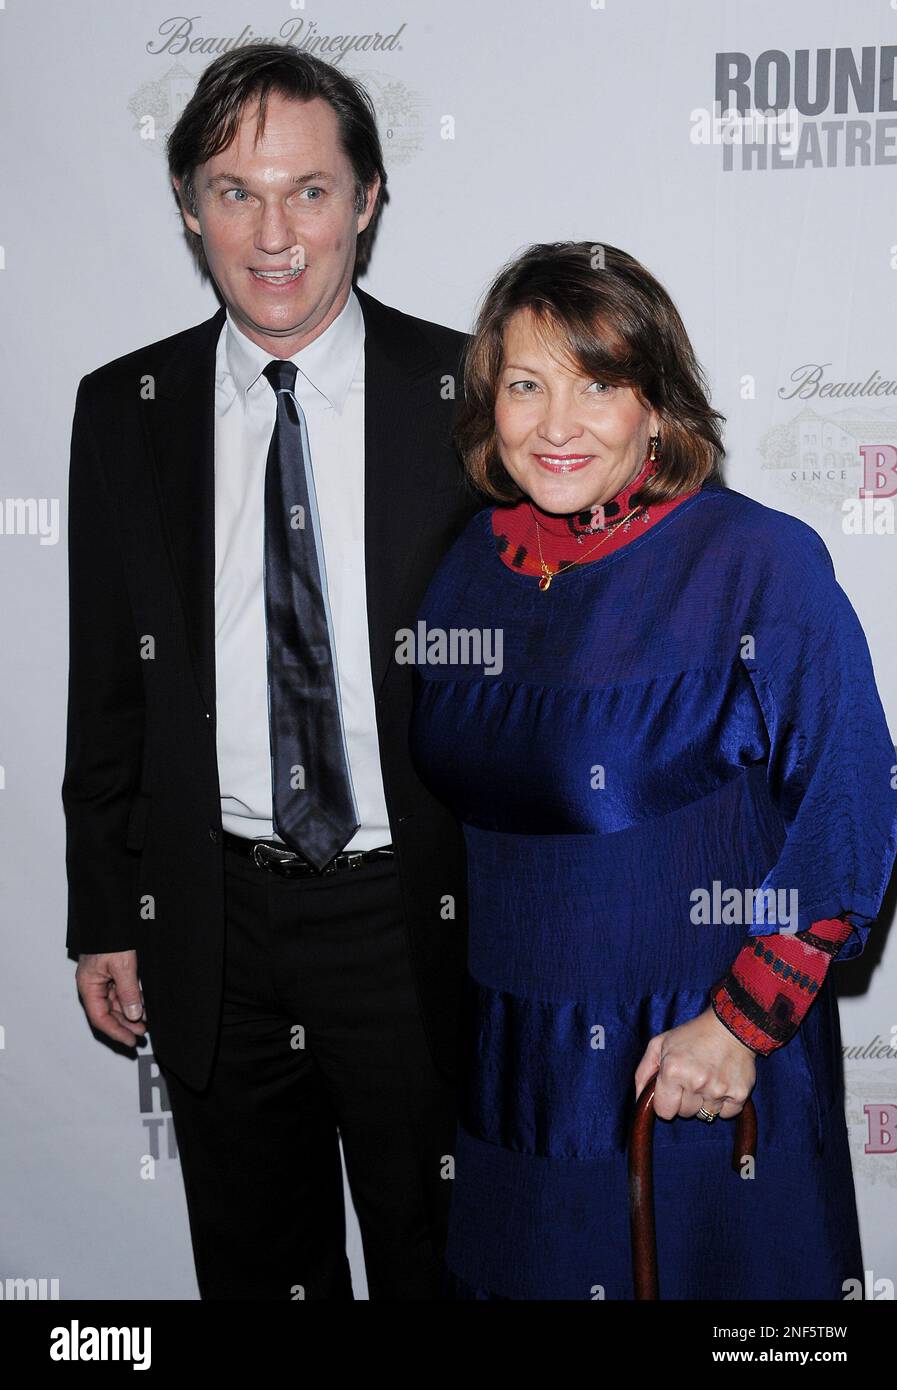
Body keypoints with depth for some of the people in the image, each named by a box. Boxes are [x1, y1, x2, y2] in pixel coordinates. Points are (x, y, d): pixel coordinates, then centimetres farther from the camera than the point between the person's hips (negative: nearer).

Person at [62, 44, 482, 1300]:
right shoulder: (124, 410, 0)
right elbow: (106, 686, 4)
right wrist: (103, 917, 5)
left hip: (421, 916, -2)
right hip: (211, 925, 2)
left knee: (437, 1259, 18)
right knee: (252, 1265, 22)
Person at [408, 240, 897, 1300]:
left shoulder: (763, 562, -14)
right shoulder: (467, 570, 1)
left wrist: (739, 1026, -17)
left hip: (707, 1067, -4)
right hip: (508, 1061, 5)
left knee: (707, 1269, 13)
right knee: (518, 1272, 19)